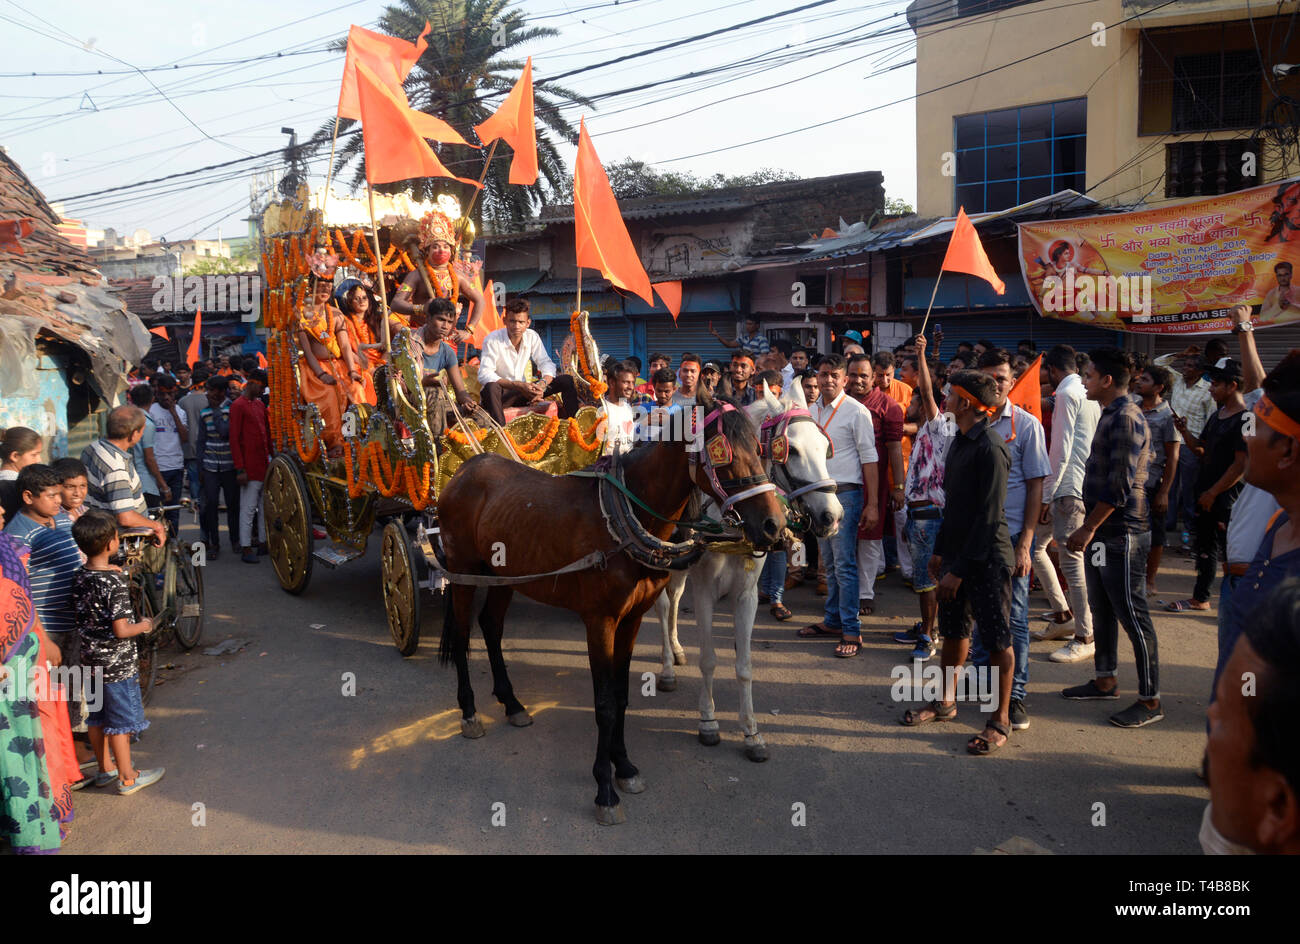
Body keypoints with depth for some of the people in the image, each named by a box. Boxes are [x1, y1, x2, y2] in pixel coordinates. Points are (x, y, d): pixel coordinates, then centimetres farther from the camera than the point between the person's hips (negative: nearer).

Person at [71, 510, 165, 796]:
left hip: (91, 659, 8)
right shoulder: (114, 582, -24)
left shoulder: (80, 577, -1)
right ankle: (127, 777, 17)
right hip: (117, 662, -8)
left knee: (97, 718, 19)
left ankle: (104, 769, 35)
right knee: (120, 721, 5)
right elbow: (121, 630, -25)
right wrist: (144, 626, -5)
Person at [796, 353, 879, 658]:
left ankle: (851, 631, -1)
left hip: (845, 493, -6)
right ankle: (832, 621, 23)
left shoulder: (856, 411, -8)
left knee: (844, 565, -7)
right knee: (829, 564, 13)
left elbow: (869, 458, -9)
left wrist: (873, 504, -13)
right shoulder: (811, 411, 12)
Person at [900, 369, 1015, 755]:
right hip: (956, 554, 9)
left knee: (997, 639, 2)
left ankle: (1000, 721, 13)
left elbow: (989, 516, -21)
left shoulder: (989, 447, -19)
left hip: (986, 560, -9)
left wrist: (960, 569, -19)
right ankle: (946, 702, 33)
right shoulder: (960, 441, 9)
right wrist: (940, 551, 16)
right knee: (953, 630, 18)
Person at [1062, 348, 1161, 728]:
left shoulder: (1126, 418, -17)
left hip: (1121, 534, -10)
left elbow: (1120, 486, -23)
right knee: (1102, 610, 17)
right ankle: (1106, 681, 30)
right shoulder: (1110, 415, 14)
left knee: (1133, 616, -4)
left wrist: (1088, 528, -18)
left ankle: (1150, 700, 4)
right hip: (1100, 532, 10)